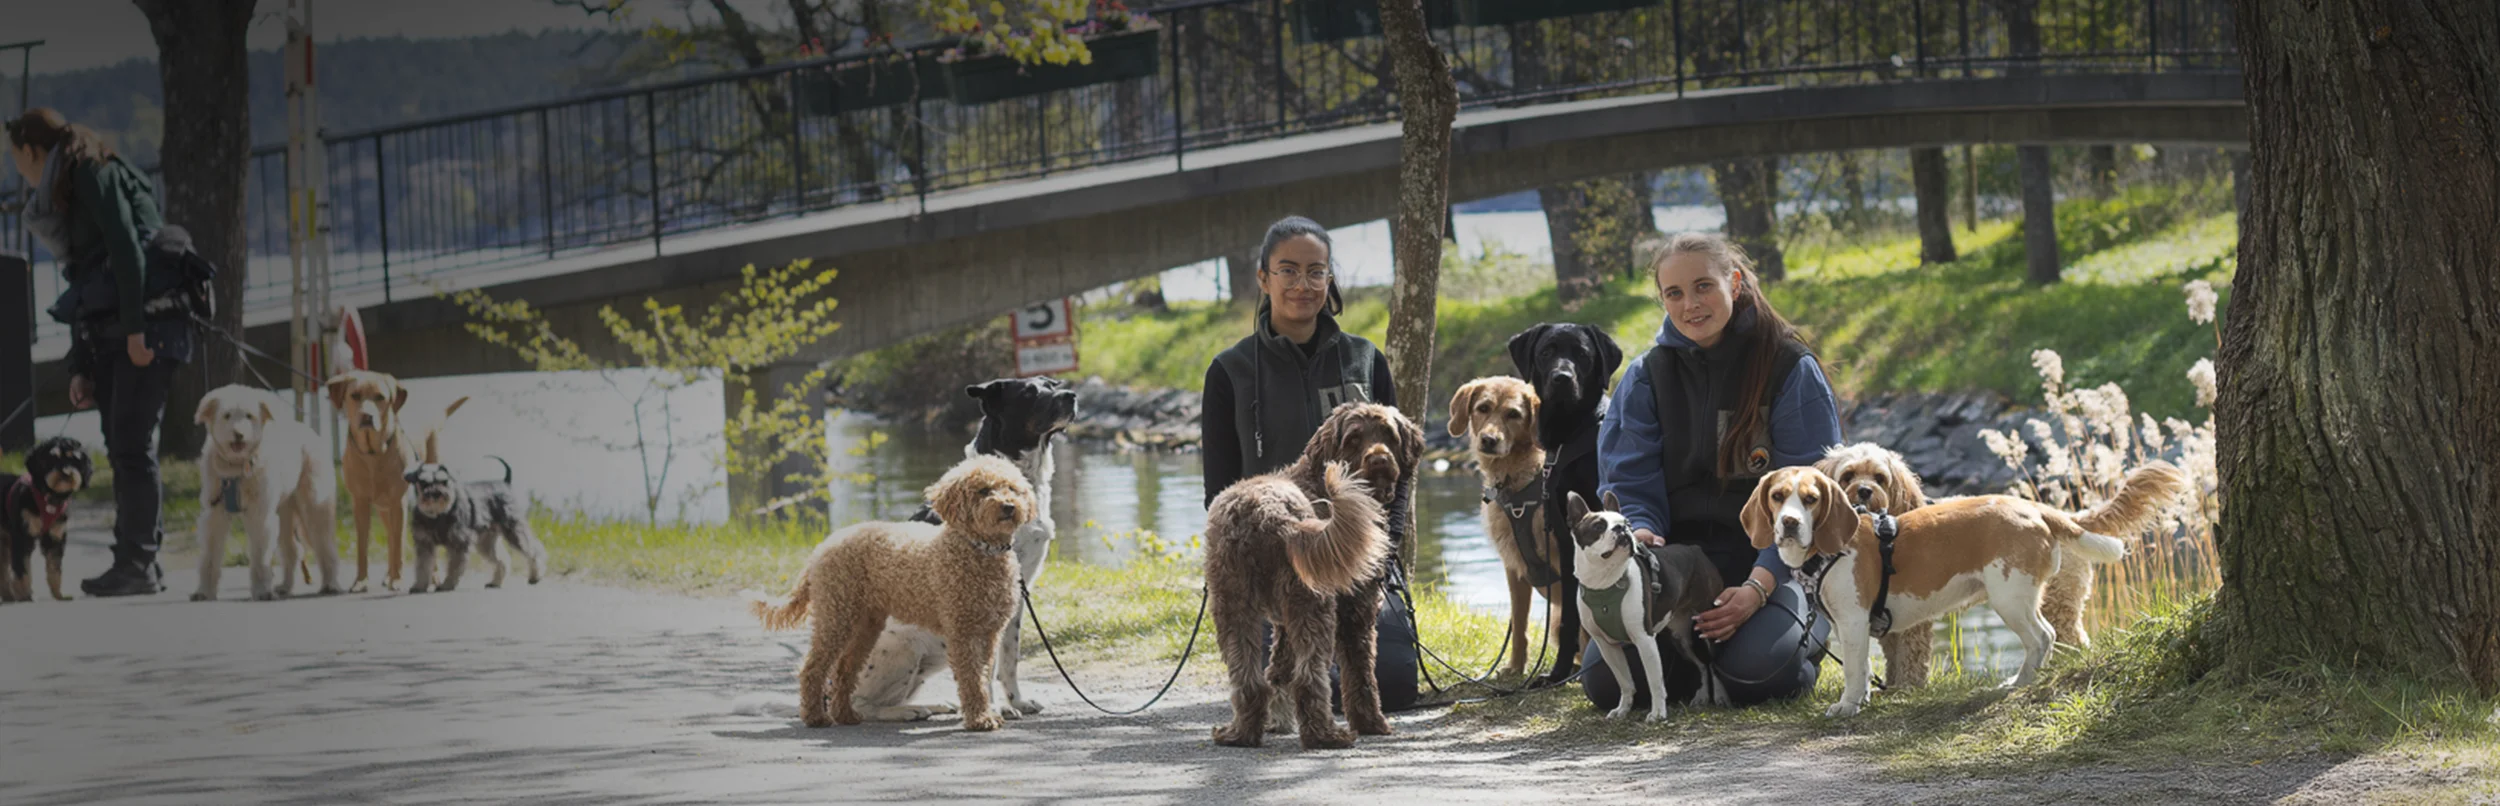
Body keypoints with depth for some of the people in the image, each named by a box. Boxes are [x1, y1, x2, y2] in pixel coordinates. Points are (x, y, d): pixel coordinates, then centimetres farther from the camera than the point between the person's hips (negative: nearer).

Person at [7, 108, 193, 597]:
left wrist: (135, 328, -21)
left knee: (132, 446, -11)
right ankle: (138, 564, 4)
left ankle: (139, 564, -12)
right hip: (107, 335, 9)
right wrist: (81, 368, 19)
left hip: (147, 330, -9)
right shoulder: (61, 197, 25)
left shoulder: (94, 172, -3)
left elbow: (125, 245, -15)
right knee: (122, 449, 5)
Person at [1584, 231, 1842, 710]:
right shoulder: (1647, 377, 9)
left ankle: (1815, 628, 6)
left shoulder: (1792, 370, -2)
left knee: (1753, 669, -33)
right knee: (1605, 680, -21)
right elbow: (1628, 483, 4)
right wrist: (1640, 534, -22)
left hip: (1770, 564, -3)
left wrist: (1757, 588, -20)